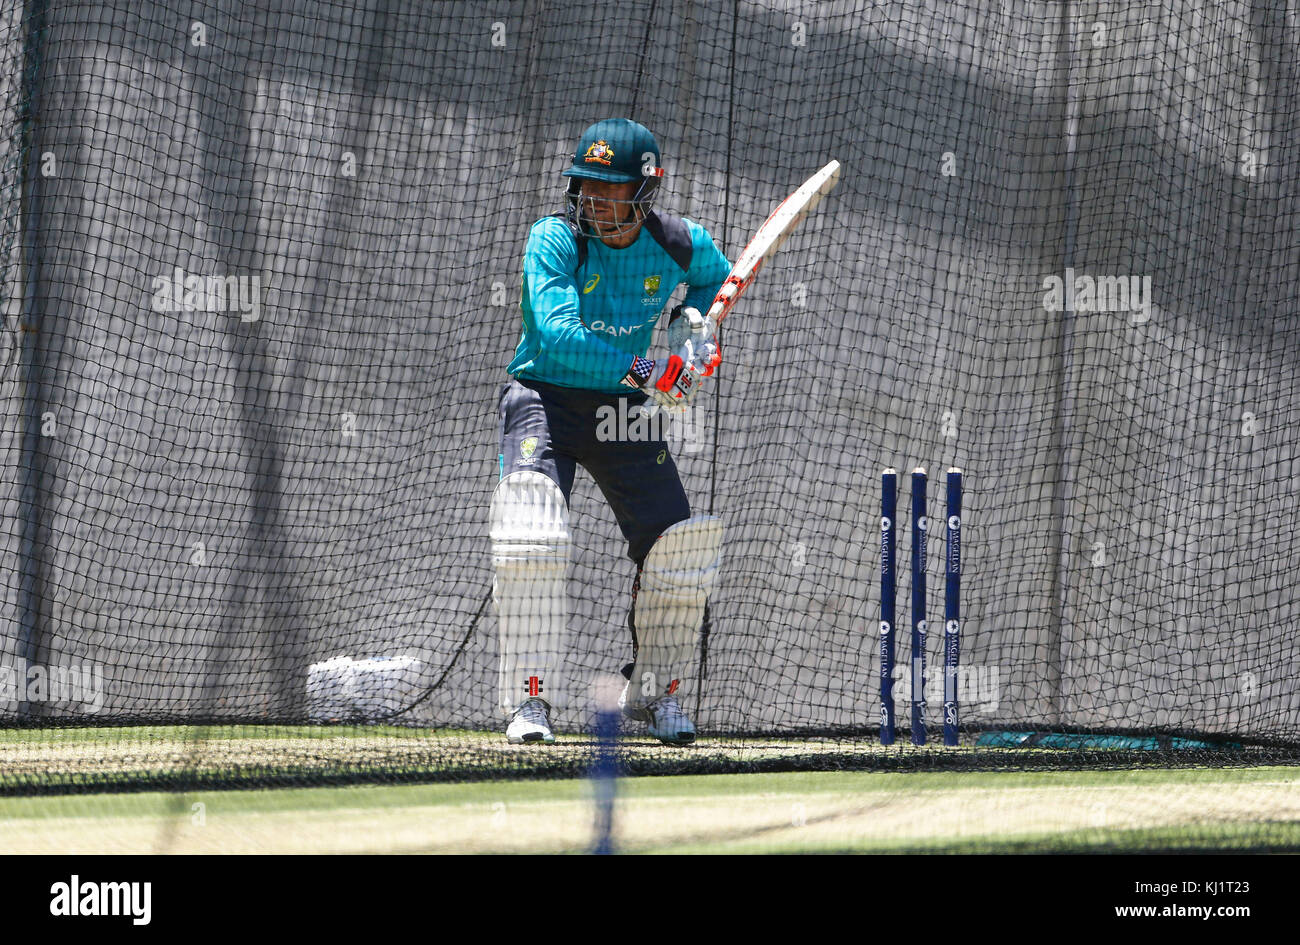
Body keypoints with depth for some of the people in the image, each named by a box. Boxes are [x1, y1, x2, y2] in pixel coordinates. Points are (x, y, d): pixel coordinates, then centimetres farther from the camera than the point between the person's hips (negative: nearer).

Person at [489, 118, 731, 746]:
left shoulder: (680, 245, -6)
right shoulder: (554, 241, -19)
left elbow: (715, 275, 20)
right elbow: (558, 332, -31)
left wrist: (694, 321, -2)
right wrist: (643, 372, -37)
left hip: (624, 411, 4)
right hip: (545, 399, -4)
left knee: (677, 545, -1)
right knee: (532, 537, -23)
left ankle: (656, 693, 20)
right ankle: (530, 701, -16)